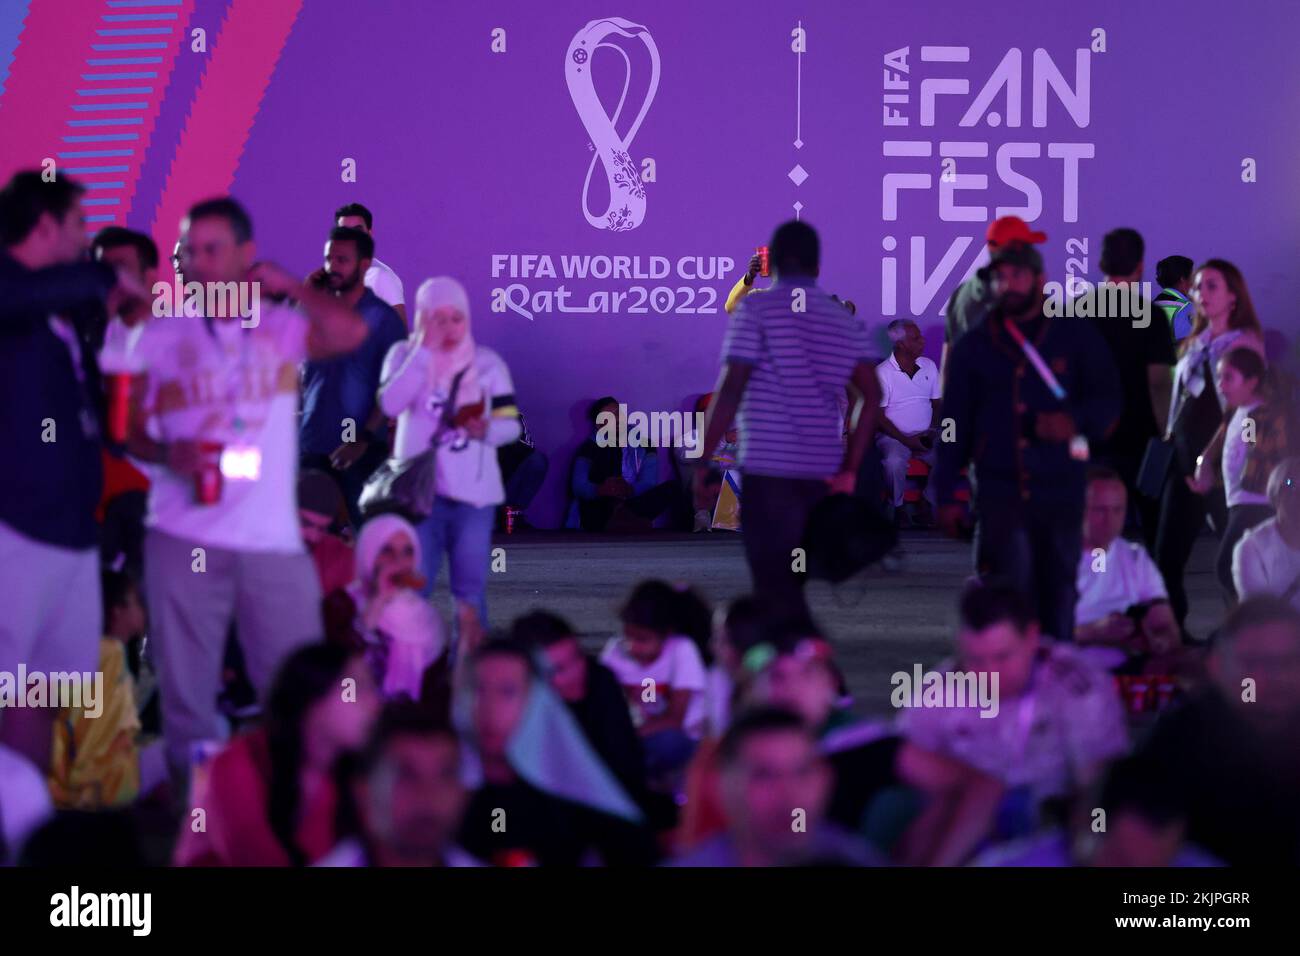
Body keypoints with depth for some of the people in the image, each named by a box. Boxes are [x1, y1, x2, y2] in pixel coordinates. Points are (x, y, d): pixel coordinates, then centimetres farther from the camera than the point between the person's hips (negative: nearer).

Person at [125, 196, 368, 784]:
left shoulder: (280, 327, 7)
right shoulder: (160, 337, 8)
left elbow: (350, 333, -12)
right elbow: (129, 431, 7)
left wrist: (286, 285, -5)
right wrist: (168, 455, -12)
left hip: (272, 539, 0)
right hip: (183, 541, 0)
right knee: (188, 695, 2)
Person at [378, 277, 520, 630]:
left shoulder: (487, 362, 6)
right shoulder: (404, 355, 5)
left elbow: (511, 424, 6)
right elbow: (390, 404, -13)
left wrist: (486, 430, -17)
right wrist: (426, 350, -12)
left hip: (474, 490, 1)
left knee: (470, 589, 1)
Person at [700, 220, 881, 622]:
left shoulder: (755, 311, -5)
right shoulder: (846, 321, 11)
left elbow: (730, 391, -11)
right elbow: (871, 396, 3)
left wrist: (702, 458, -7)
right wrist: (850, 469, 6)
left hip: (768, 468, -6)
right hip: (823, 470, 6)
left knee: (774, 582, -7)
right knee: (790, 581, 19)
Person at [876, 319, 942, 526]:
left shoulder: (928, 366, 9)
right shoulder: (882, 373, -6)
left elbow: (937, 404, 16)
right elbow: (878, 416, -8)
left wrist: (932, 432, -3)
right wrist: (906, 441, -15)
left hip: (926, 436, 4)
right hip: (893, 436, -4)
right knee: (894, 462, -36)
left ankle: (928, 505, -5)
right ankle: (898, 508, -11)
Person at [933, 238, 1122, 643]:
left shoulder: (1075, 336, 7)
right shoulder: (974, 347, 10)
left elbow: (1108, 400, 5)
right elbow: (954, 423, 11)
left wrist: (1076, 422, -17)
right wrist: (945, 495, 5)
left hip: (1060, 490, 1)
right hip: (999, 491, -1)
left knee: (1058, 591, 5)